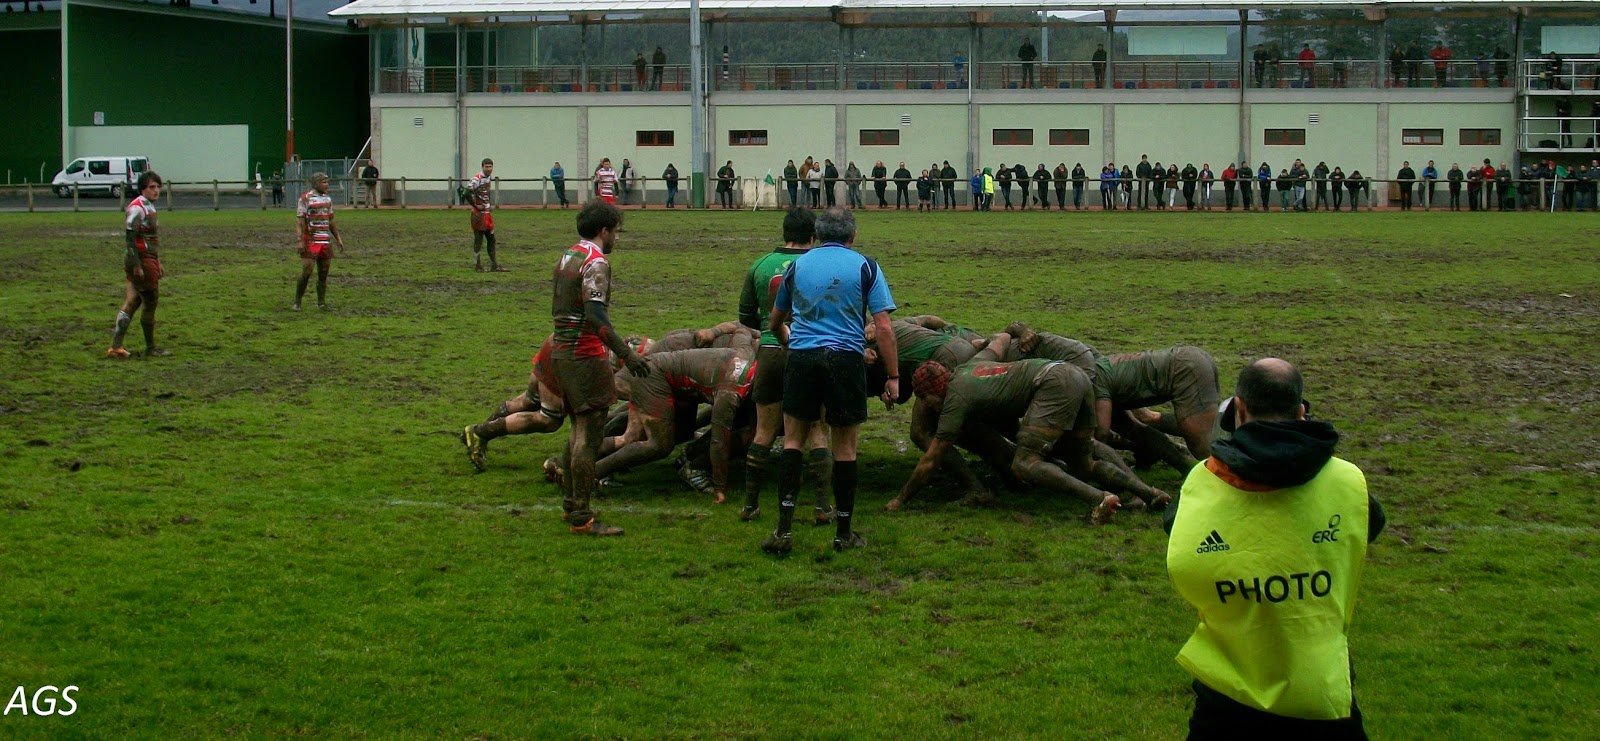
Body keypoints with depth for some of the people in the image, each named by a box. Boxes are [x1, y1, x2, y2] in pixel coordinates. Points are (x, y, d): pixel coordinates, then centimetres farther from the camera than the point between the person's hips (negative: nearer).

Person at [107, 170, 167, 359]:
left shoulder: (149, 207, 15)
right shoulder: (136, 208, -15)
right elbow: (129, 238, -20)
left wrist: (157, 262, 24)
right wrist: (136, 266, -23)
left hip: (150, 260, 10)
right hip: (141, 261, -10)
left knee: (132, 302, 10)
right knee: (150, 303, -2)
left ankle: (116, 346, 11)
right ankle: (150, 348, 8)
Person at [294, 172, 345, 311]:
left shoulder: (327, 198, 13)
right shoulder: (305, 198, -6)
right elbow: (299, 222, -10)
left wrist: (338, 239, 15)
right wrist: (300, 241, -18)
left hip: (326, 241, 6)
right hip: (311, 242, -6)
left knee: (323, 273, 6)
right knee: (306, 272, -8)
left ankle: (321, 303, 12)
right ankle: (297, 302, 3)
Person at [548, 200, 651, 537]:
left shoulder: (567, 257, 14)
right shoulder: (596, 262, -15)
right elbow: (595, 316, -25)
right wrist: (626, 353, -24)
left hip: (560, 352, 10)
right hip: (586, 357, -10)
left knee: (578, 430, 20)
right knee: (589, 436, -6)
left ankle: (569, 505, 27)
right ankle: (581, 518, -5)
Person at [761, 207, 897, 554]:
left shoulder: (797, 265, 14)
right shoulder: (864, 267, 5)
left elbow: (775, 322, 25)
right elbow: (883, 327, -3)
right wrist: (893, 377, 1)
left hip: (801, 357, 2)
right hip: (846, 358, -2)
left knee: (793, 440, 11)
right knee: (844, 448, 7)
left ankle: (784, 529, 2)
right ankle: (844, 533, 14)